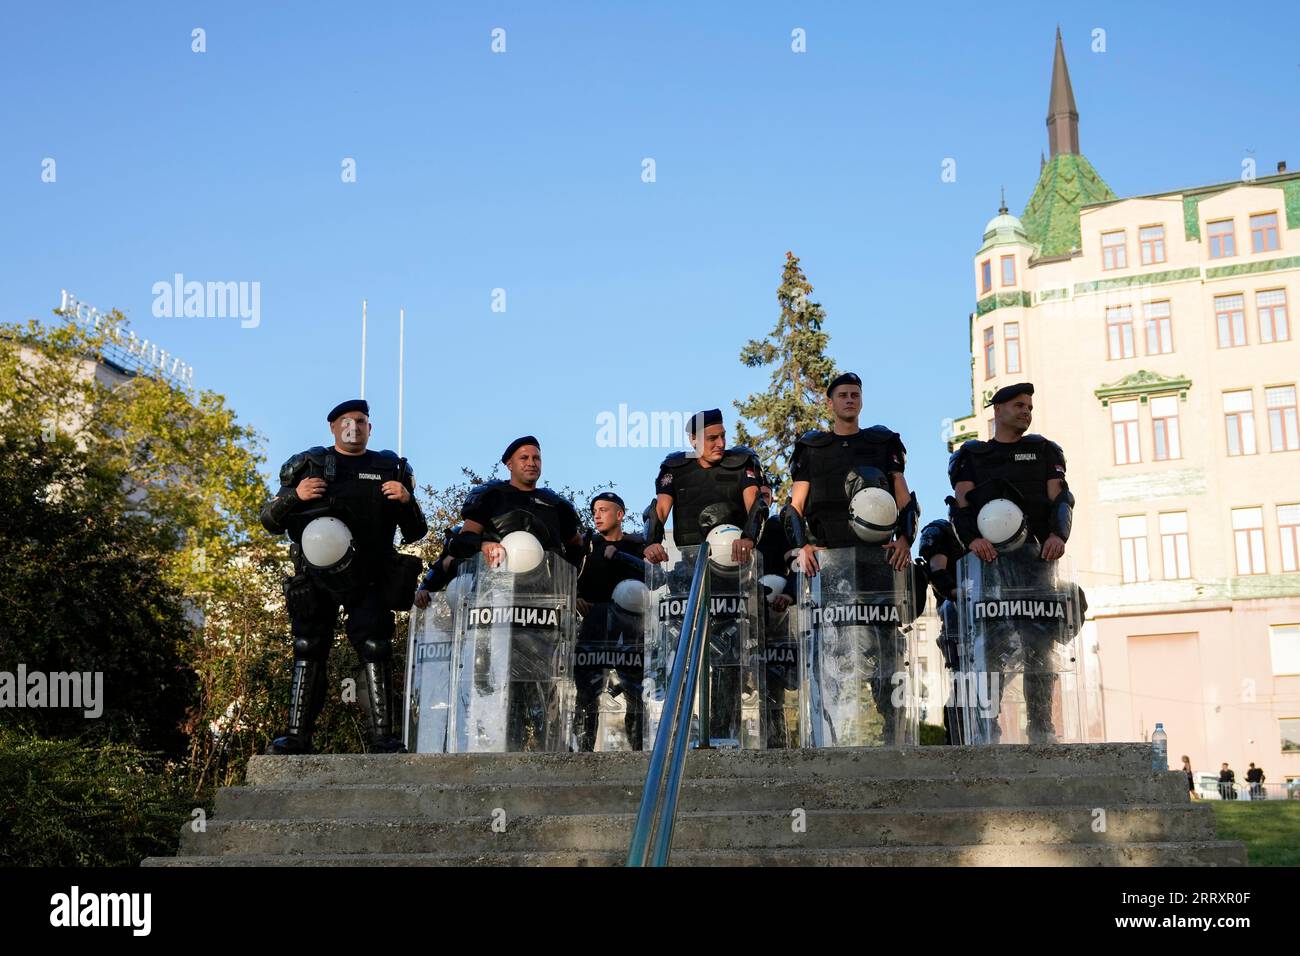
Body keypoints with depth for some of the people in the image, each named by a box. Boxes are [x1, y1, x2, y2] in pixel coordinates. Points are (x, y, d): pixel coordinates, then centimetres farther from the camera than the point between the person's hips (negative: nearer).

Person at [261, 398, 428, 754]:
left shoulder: (390, 469, 13)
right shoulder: (307, 466, 12)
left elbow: (415, 533, 13)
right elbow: (270, 522, 8)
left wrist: (407, 501, -7)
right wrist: (293, 495, -11)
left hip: (368, 579, -1)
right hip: (316, 575, 1)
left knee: (375, 649, -11)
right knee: (308, 652, 0)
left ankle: (383, 736, -11)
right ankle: (297, 735, 5)